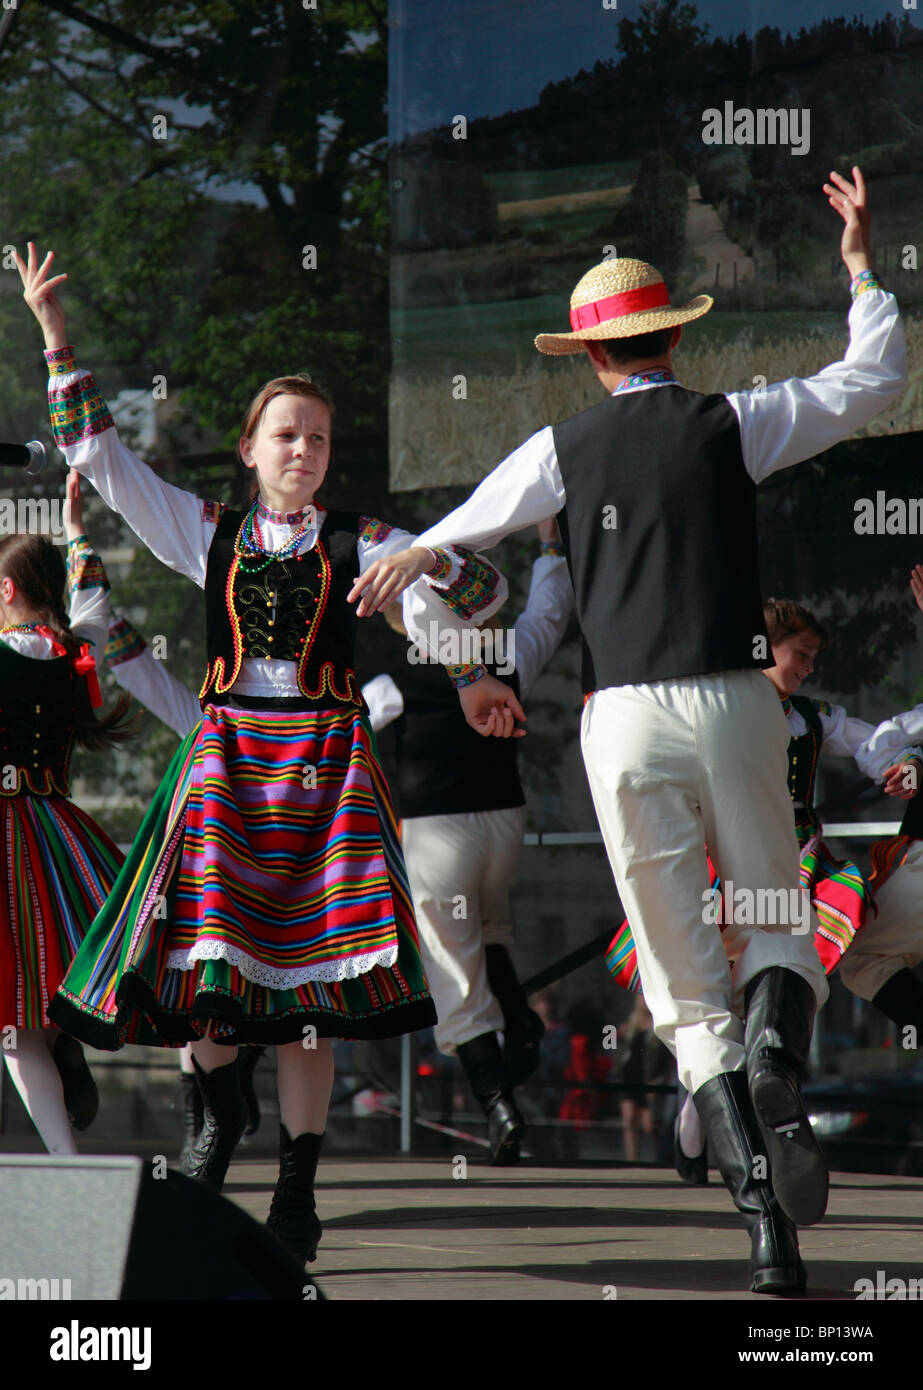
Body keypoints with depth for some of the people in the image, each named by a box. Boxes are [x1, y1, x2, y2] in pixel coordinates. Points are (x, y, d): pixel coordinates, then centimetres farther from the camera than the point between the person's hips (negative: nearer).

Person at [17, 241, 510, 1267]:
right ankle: (219, 1104, 17)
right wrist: (56, 341, 5)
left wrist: (426, 560, -16)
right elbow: (95, 454, 11)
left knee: (310, 961, -3)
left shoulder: (358, 544, 9)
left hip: (325, 758, 0)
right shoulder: (209, 533, 12)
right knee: (202, 947, -13)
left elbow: (486, 596, 5)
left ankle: (299, 1184, 2)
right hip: (227, 751, 1)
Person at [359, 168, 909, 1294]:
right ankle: (777, 1047, -23)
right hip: (732, 698, 0)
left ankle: (766, 1222, -8)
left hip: (622, 720, 1)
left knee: (687, 986, 4)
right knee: (776, 923, 13)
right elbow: (875, 379, 18)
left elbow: (439, 551, 16)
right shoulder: (732, 424, 5)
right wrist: (861, 262, 29)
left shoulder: (564, 450, 7)